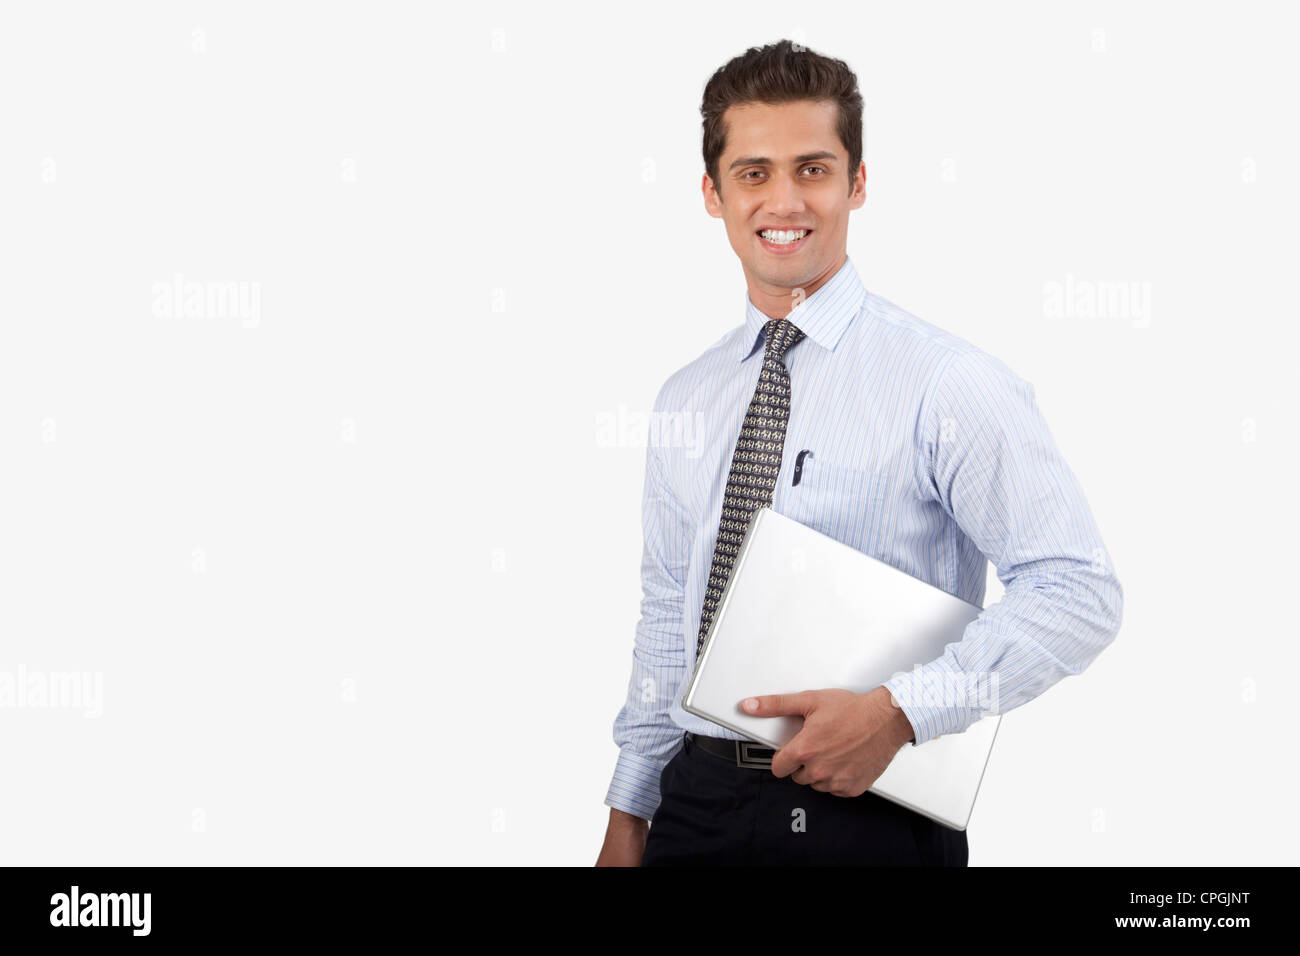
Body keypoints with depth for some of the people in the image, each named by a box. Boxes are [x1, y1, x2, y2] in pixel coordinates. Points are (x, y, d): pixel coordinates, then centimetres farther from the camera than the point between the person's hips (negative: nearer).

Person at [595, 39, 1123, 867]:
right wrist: (628, 817, 13)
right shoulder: (686, 401, 9)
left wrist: (900, 711, -23)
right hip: (696, 802, 5)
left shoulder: (947, 385, -11)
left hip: (869, 815, -5)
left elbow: (1079, 592, -15)